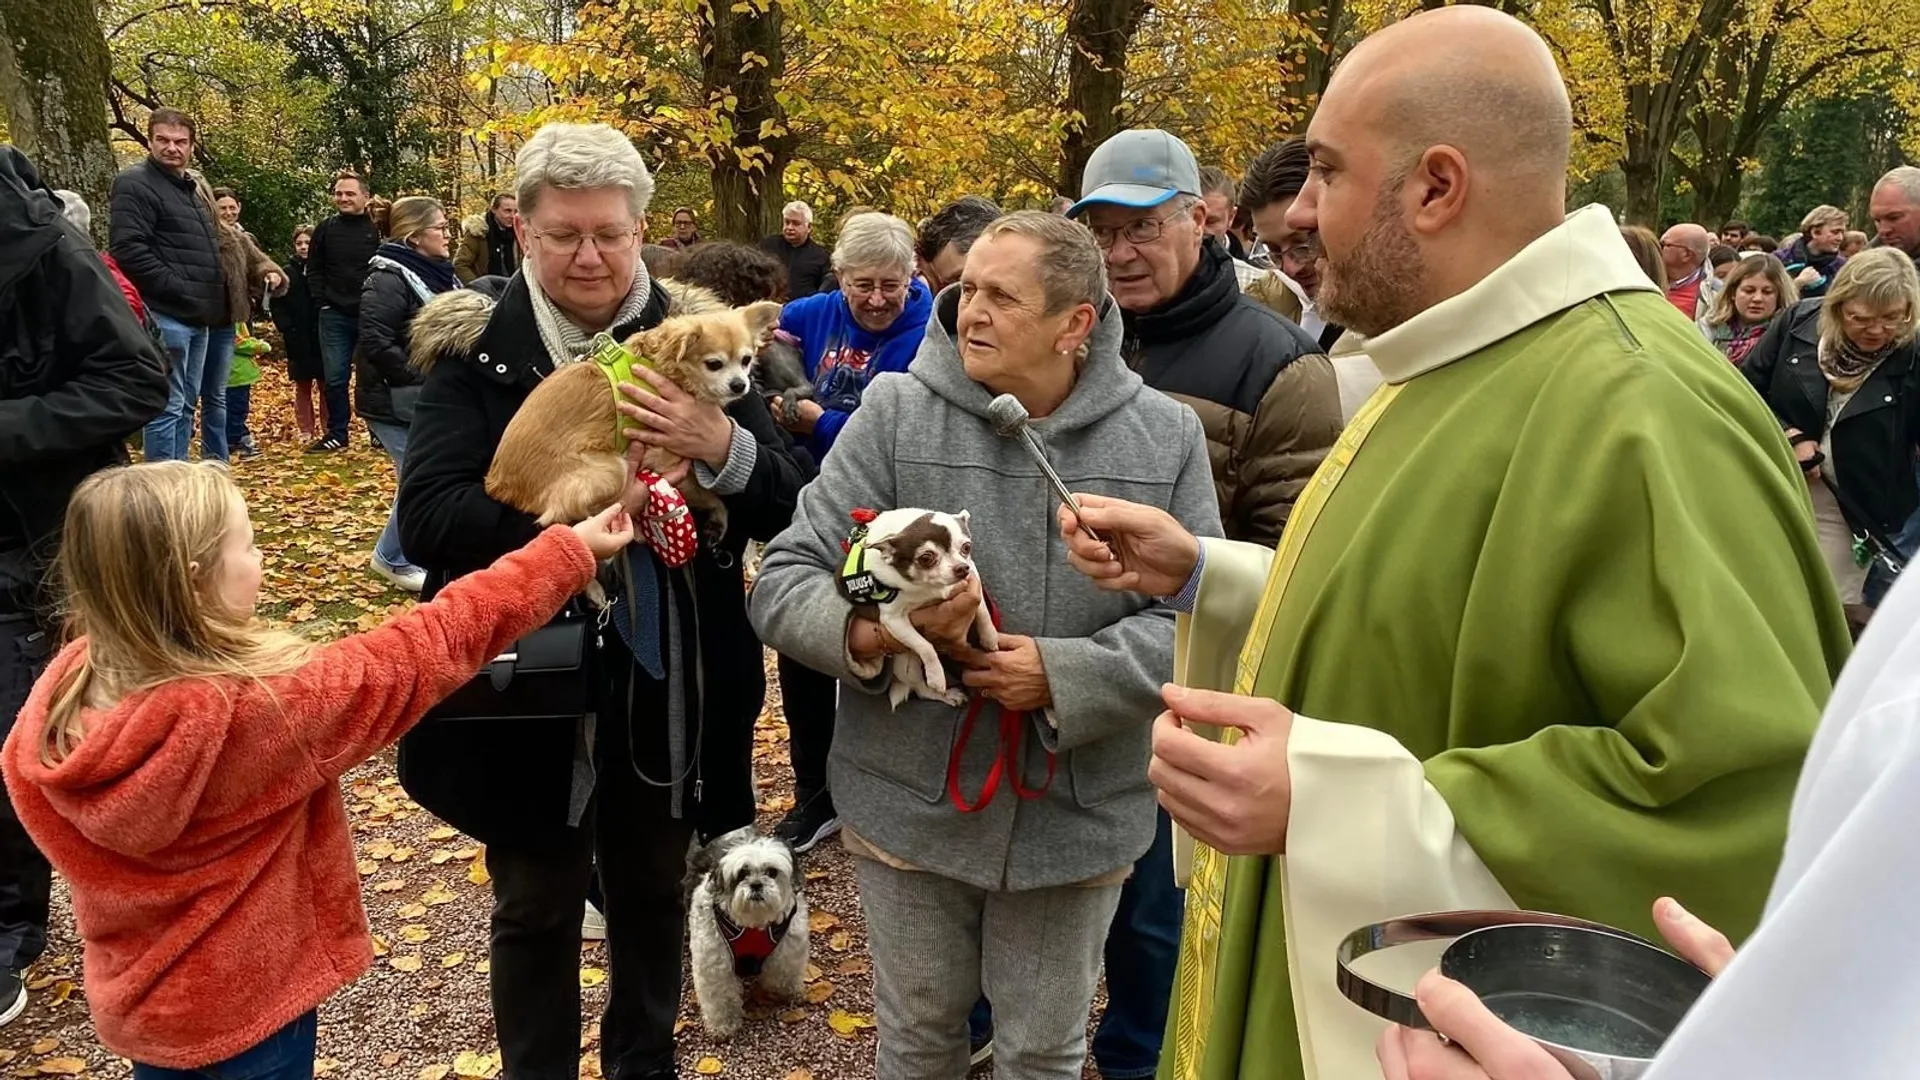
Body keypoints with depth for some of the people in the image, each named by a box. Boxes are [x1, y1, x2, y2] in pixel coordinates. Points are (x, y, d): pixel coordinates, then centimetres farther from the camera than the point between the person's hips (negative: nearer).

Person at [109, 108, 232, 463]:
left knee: (186, 405, 14)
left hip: (198, 317, 9)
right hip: (166, 315, -9)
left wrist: (210, 299, 14)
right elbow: (127, 249, -19)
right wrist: (177, 289, -20)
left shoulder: (191, 188, 20)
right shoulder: (136, 184, -8)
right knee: (168, 407, -9)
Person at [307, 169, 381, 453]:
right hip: (334, 315, 3)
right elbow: (313, 270, 14)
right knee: (335, 377, 5)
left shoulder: (379, 228, -2)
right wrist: (324, 299, 4)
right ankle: (336, 433, 14)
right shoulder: (326, 229, 7)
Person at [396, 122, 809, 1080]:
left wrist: (722, 447, -26)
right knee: (536, 909, 16)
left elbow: (785, 506, -6)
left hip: (667, 685, 2)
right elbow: (425, 516, -16)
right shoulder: (475, 345, -7)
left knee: (653, 894, 22)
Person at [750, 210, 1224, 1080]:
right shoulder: (894, 412, -8)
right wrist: (869, 634, -30)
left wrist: (1066, 678, -21)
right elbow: (782, 582, -9)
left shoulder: (1165, 437, -5)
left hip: (1078, 814, 1)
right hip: (911, 803, 0)